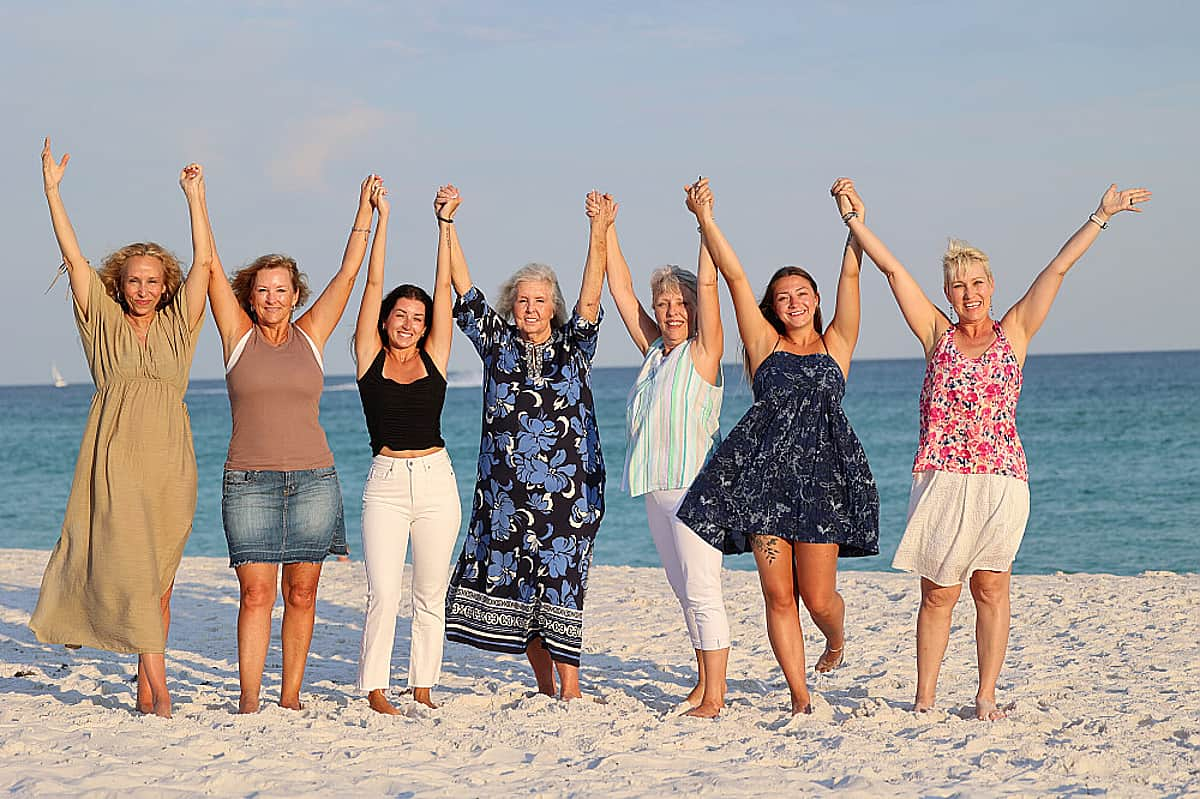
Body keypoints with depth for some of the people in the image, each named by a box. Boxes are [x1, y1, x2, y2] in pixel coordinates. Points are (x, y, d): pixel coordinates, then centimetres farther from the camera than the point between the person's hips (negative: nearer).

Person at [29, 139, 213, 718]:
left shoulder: (178, 326, 11)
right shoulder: (103, 322, 7)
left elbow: (203, 262, 4)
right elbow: (73, 257, 2)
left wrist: (195, 197, 1)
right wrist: (51, 190, -4)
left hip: (170, 466, 3)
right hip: (117, 461, -2)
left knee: (160, 583, 5)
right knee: (133, 574, -13)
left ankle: (144, 692, 12)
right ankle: (160, 691, -16)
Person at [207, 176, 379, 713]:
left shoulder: (310, 335, 9)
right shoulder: (239, 334, 5)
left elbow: (348, 272, 9)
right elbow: (211, 267, 1)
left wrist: (365, 209, 9)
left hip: (313, 480, 2)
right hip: (249, 482, -2)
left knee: (301, 594, 3)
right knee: (256, 593, -8)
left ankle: (291, 696, 11)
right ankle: (248, 700, -6)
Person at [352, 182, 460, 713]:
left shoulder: (433, 358, 8)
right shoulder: (370, 357, 4)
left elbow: (444, 286, 5)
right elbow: (373, 284, 2)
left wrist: (445, 222, 2)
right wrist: (381, 218, -1)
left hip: (436, 480, 2)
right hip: (386, 484, -2)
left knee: (430, 594, 7)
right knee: (384, 594, -8)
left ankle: (423, 688, 16)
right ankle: (375, 689, 2)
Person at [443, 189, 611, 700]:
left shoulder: (572, 347, 4)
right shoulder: (498, 342, 9)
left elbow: (589, 299, -10)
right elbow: (464, 291, 4)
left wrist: (598, 232, -23)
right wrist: (447, 227, -4)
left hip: (566, 486, -3)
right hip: (506, 489, 3)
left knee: (559, 579, -7)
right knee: (513, 580, 4)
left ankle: (570, 689, -3)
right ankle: (544, 686, 18)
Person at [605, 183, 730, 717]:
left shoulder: (703, 351, -2)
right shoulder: (652, 349, 14)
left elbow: (709, 284, -11)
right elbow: (620, 288, 15)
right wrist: (605, 230, 12)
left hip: (695, 482, -7)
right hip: (656, 486, 7)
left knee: (702, 590, -8)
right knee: (684, 589, 12)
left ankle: (713, 695, -7)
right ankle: (706, 683, 19)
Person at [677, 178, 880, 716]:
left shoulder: (836, 345, 12)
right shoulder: (765, 344, 12)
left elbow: (850, 277, 5)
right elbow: (735, 276, 6)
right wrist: (706, 219, 2)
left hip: (822, 472, -1)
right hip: (765, 471, 1)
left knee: (817, 596, -2)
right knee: (778, 595, -1)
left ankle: (836, 639, 34)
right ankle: (800, 698, 8)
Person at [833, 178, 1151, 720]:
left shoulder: (1014, 334, 11)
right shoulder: (937, 334, 11)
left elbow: (1057, 269, 8)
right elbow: (892, 269, 9)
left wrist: (1101, 216, 8)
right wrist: (855, 219, 7)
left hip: (1001, 478, 0)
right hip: (940, 477, 0)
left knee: (991, 588, 2)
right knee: (938, 593, 2)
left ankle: (986, 696, 9)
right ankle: (923, 700, 8)